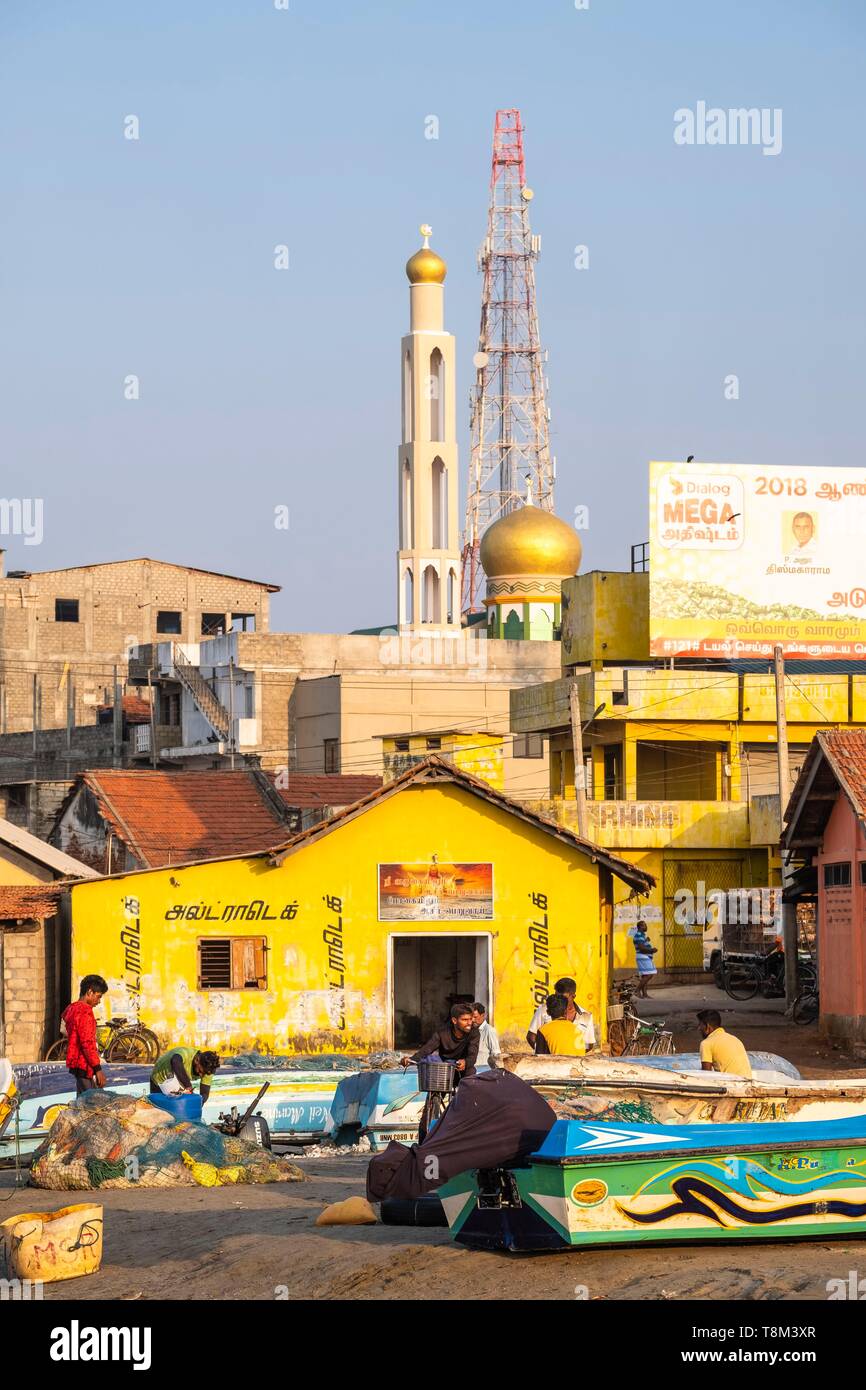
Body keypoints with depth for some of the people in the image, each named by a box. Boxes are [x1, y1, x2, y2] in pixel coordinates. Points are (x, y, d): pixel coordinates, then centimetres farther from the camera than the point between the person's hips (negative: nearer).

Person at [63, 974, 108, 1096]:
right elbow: (87, 1043, -22)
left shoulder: (72, 1008, 15)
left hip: (76, 1064, 10)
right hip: (84, 1065, -10)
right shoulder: (85, 1011, -16)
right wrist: (98, 1069, -21)